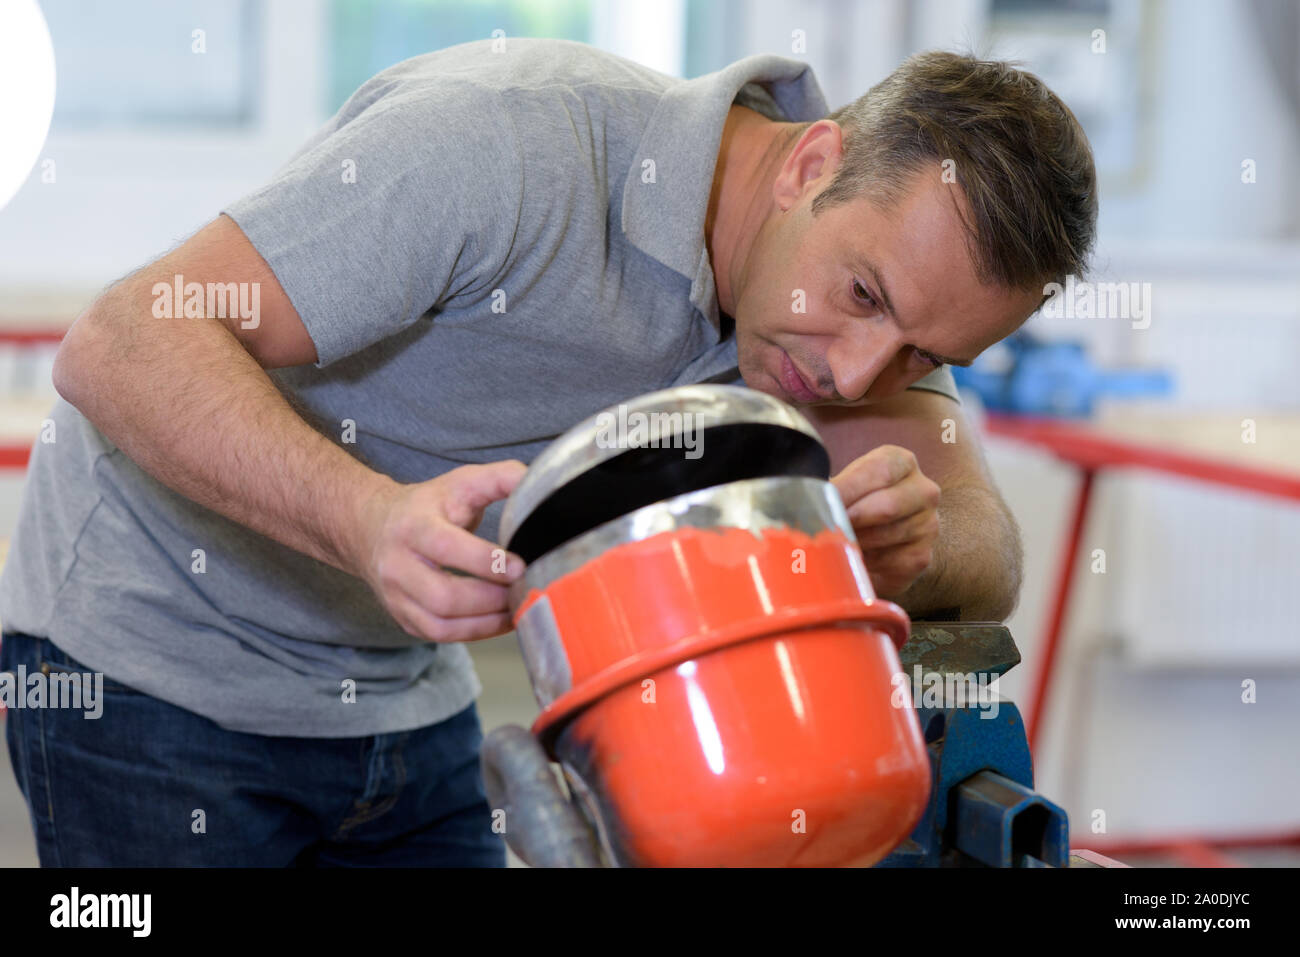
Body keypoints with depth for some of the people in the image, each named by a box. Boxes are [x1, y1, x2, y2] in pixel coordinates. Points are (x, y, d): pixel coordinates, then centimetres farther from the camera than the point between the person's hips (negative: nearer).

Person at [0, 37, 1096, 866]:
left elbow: (985, 555, -13)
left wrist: (912, 550, -37)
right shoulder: (512, 141, -31)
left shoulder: (870, 250, -8)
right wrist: (366, 519, -49)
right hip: (150, 660, -6)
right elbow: (120, 348, -33)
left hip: (405, 691, 6)